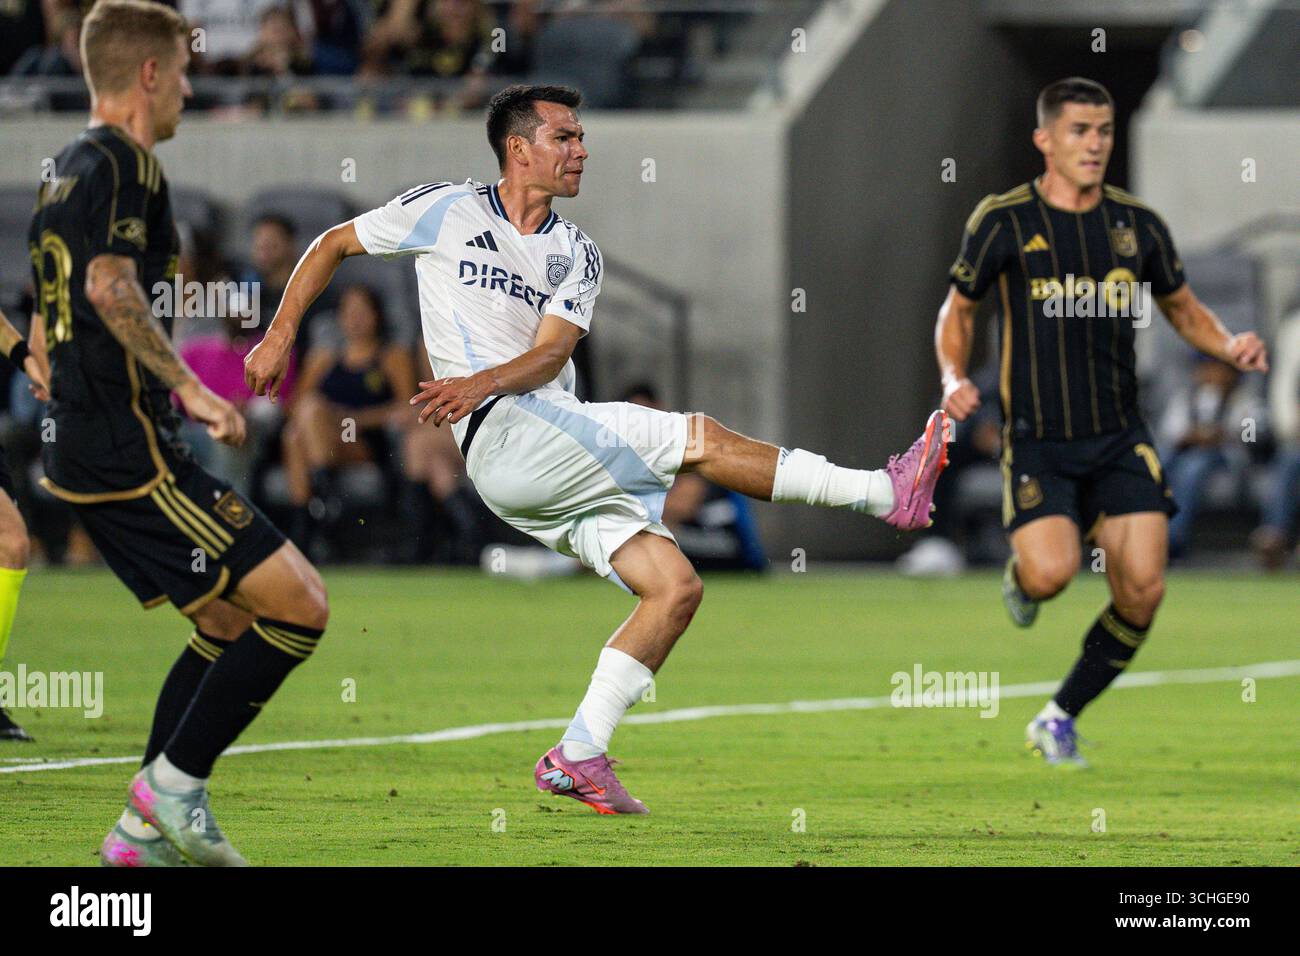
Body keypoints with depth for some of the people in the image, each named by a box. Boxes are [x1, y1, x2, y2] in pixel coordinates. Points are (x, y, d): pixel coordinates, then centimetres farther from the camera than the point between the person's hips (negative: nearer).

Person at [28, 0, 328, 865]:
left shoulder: (67, 169, 18)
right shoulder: (124, 161, -12)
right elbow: (110, 283, -28)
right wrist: (189, 387, -28)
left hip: (85, 451, 10)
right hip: (133, 458, -10)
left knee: (231, 619, 18)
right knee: (299, 604, -9)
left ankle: (147, 830, 16)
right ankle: (176, 782, -4)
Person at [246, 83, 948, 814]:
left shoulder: (577, 254, 17)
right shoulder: (445, 212, 7)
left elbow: (551, 354, 2)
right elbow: (334, 246, 17)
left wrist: (483, 382, -18)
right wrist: (280, 336, 7)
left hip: (569, 465, 6)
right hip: (505, 434, -6)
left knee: (675, 585, -6)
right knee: (699, 437, -18)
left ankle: (579, 756, -4)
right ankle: (887, 493, -16)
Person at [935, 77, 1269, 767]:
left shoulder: (1137, 224, 6)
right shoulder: (1003, 220, -3)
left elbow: (1183, 308, 19)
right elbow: (958, 309, 8)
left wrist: (1230, 346, -1)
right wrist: (953, 377, -10)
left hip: (1119, 438, 3)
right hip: (1036, 439, -3)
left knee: (1143, 592, -9)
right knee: (1051, 574, -24)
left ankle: (1059, 719, 11)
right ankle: (1019, 573, 16)